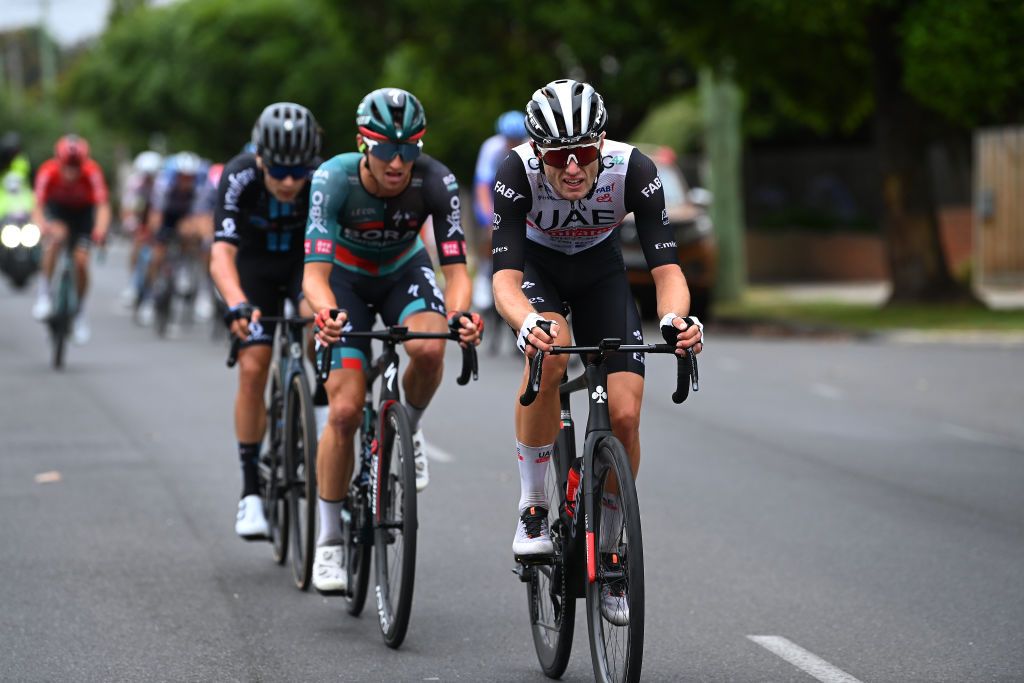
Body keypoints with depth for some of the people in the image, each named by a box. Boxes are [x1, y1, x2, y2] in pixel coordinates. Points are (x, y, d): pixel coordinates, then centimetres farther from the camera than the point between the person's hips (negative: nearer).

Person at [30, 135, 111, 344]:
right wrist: (41, 226, -61)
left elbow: (103, 206, -43)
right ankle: (44, 292, -17)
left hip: (83, 210, 0)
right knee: (56, 237, -33)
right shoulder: (48, 171, -34)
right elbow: (38, 207, -39)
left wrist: (100, 230, -62)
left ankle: (80, 313, 12)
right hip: (56, 208, 0)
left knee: (81, 261, -12)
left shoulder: (92, 172, -35)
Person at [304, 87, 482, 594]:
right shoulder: (334, 179, -32)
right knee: (345, 410, -13)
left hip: (404, 271, 1)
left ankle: (409, 429, -1)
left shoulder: (435, 182, -29)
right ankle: (329, 541, 2)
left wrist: (460, 312, -51)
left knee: (428, 348, -34)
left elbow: (455, 266, -29)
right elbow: (315, 269, -37)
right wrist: (325, 312, -59)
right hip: (345, 278, -1)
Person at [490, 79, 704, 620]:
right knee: (549, 353, -35)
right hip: (536, 268, -2)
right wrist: (527, 324, -62)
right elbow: (506, 277, -40)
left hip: (600, 272, 2)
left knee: (624, 416, -13)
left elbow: (666, 268, -34)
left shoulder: (634, 170, -32)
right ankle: (531, 509, -18)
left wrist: (676, 318, -56)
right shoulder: (518, 172, -34)